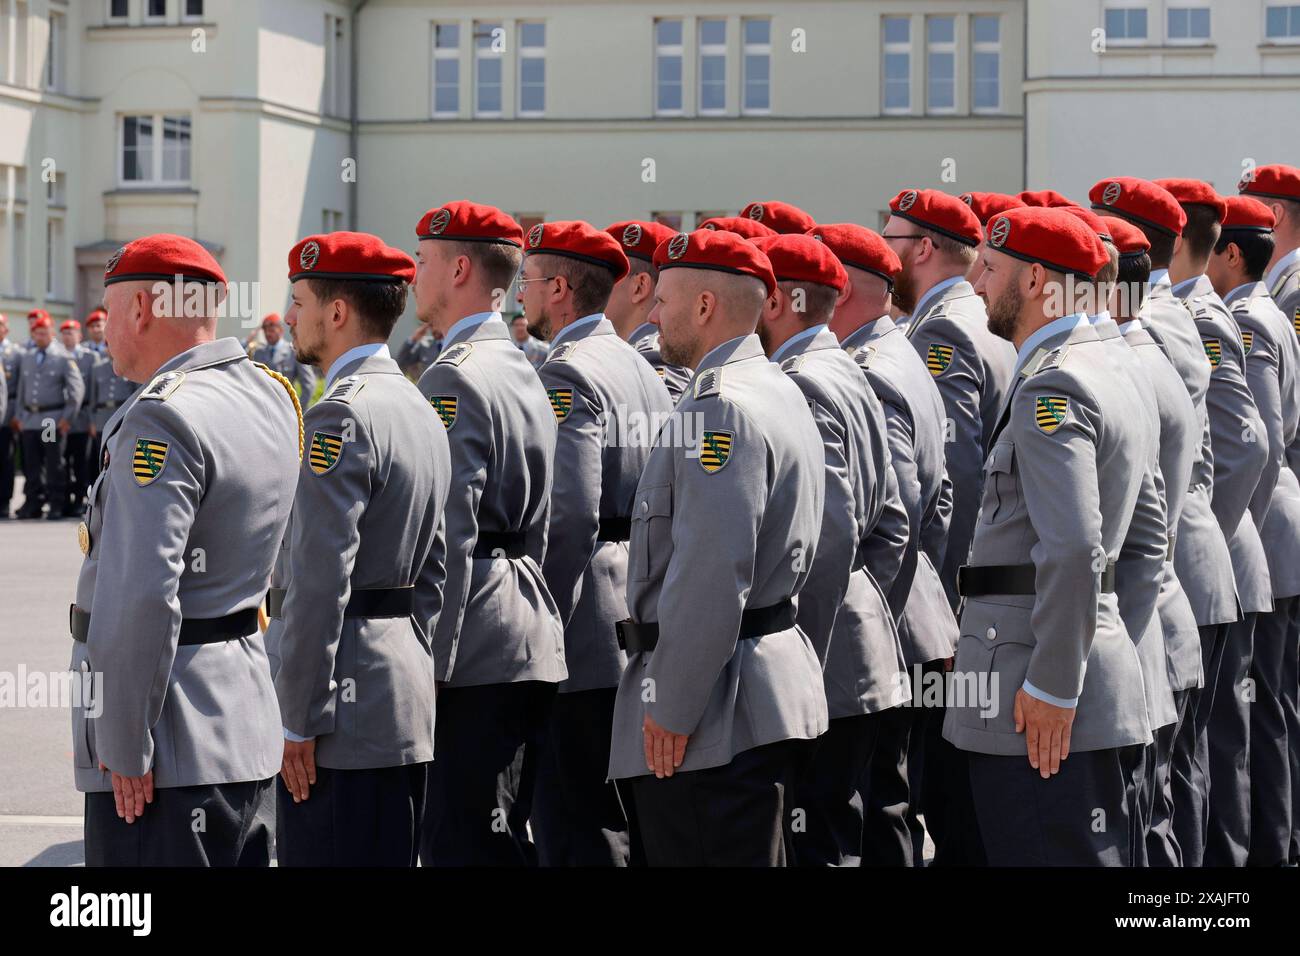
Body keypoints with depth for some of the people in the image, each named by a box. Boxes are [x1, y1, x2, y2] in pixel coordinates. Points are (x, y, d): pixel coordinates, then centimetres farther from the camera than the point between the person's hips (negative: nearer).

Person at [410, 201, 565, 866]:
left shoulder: (453, 380, -14)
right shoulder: (520, 370, 16)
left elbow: (448, 539, -18)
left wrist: (428, 663, -15)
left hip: (475, 660, -10)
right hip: (530, 647, 10)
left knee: (461, 844, -7)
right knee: (505, 840, 14)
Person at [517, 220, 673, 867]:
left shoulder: (567, 374, -13)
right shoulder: (640, 368, 16)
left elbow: (571, 513, -20)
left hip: (590, 640, -10)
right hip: (643, 633, 10)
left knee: (580, 825, -8)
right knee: (622, 812, 16)